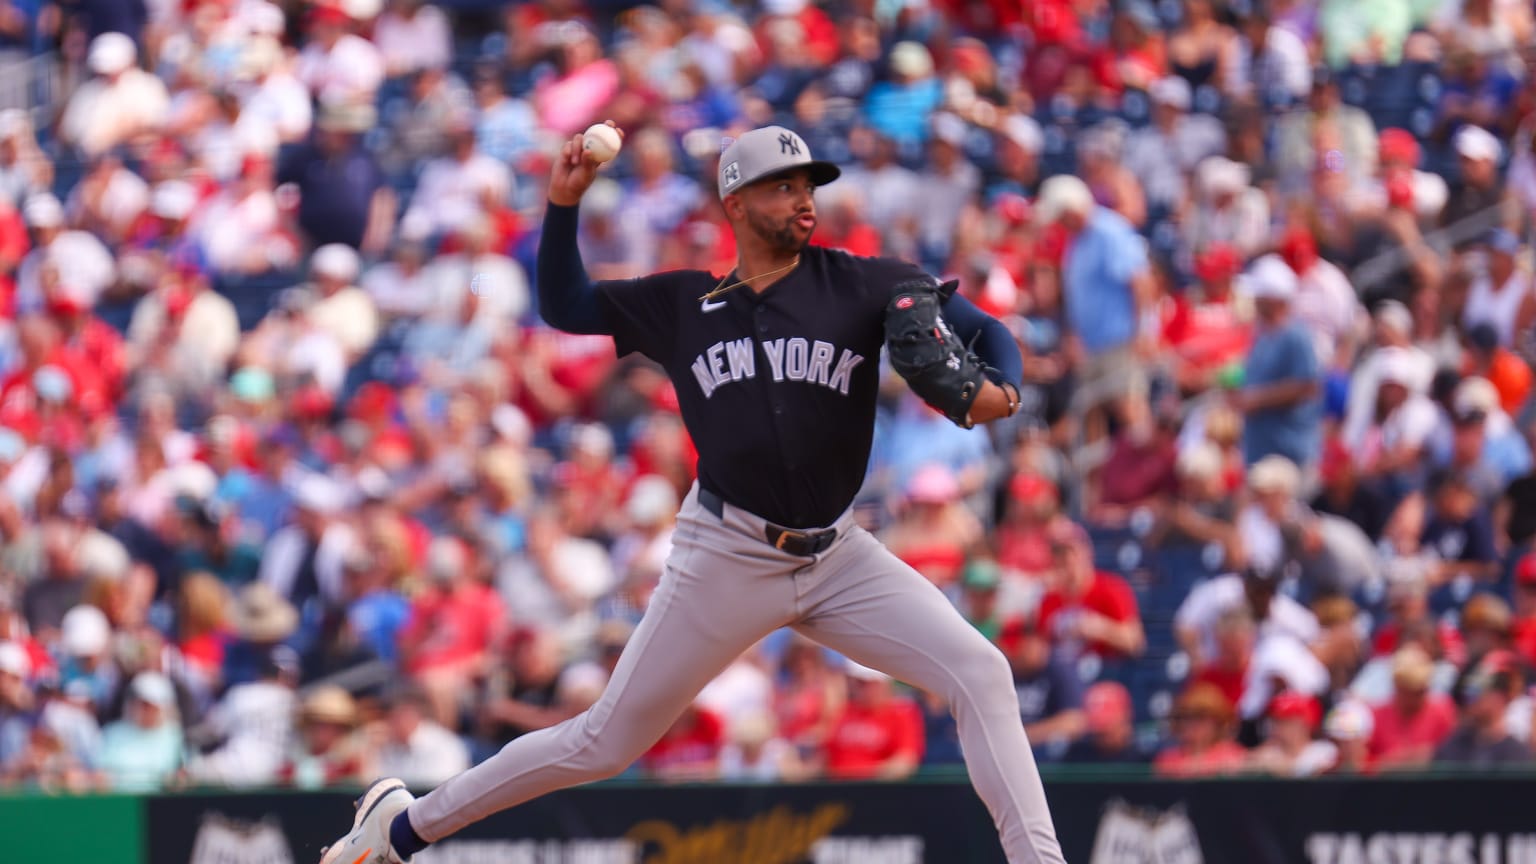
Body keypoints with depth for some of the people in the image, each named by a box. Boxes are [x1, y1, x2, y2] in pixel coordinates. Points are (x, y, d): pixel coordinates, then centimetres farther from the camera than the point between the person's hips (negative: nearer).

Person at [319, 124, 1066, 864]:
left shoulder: (859, 285, 0)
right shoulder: (683, 304, 5)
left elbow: (986, 330, -2)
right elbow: (563, 305, 13)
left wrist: (999, 393, -23)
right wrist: (563, 203, 0)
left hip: (837, 559, 1)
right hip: (726, 557, -1)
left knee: (979, 673, -17)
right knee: (605, 743, 3)